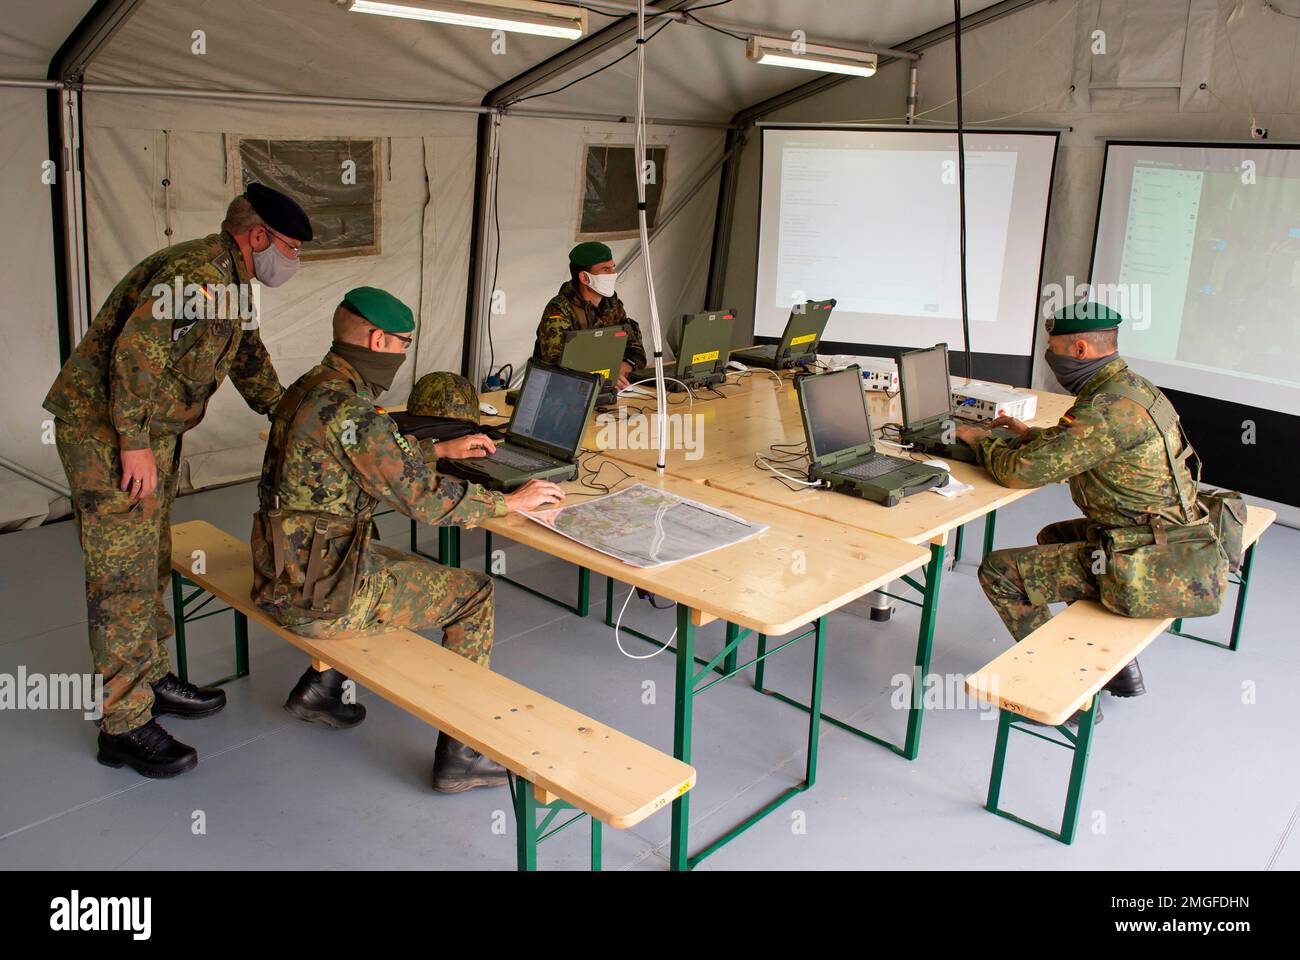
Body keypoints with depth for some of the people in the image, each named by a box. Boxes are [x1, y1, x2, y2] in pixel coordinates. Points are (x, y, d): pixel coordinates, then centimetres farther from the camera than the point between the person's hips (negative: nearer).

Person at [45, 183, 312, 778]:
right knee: (123, 579, -6)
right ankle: (124, 726, 2)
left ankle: (152, 680, 32)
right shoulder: (198, 270, -20)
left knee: (152, 567, 18)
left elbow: (249, 359, 26)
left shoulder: (228, 282, 14)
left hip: (153, 433, 10)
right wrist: (134, 442, -26)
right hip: (108, 431, -10)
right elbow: (137, 349, -28)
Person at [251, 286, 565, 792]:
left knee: (407, 566, 30)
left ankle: (320, 685, 30)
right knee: (474, 594, 1)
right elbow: (425, 498, -21)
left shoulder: (310, 388, 9)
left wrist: (443, 449, 28)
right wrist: (510, 501, -9)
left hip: (285, 571, 10)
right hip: (319, 593, -10)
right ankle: (461, 754, 7)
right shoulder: (349, 408, -21)